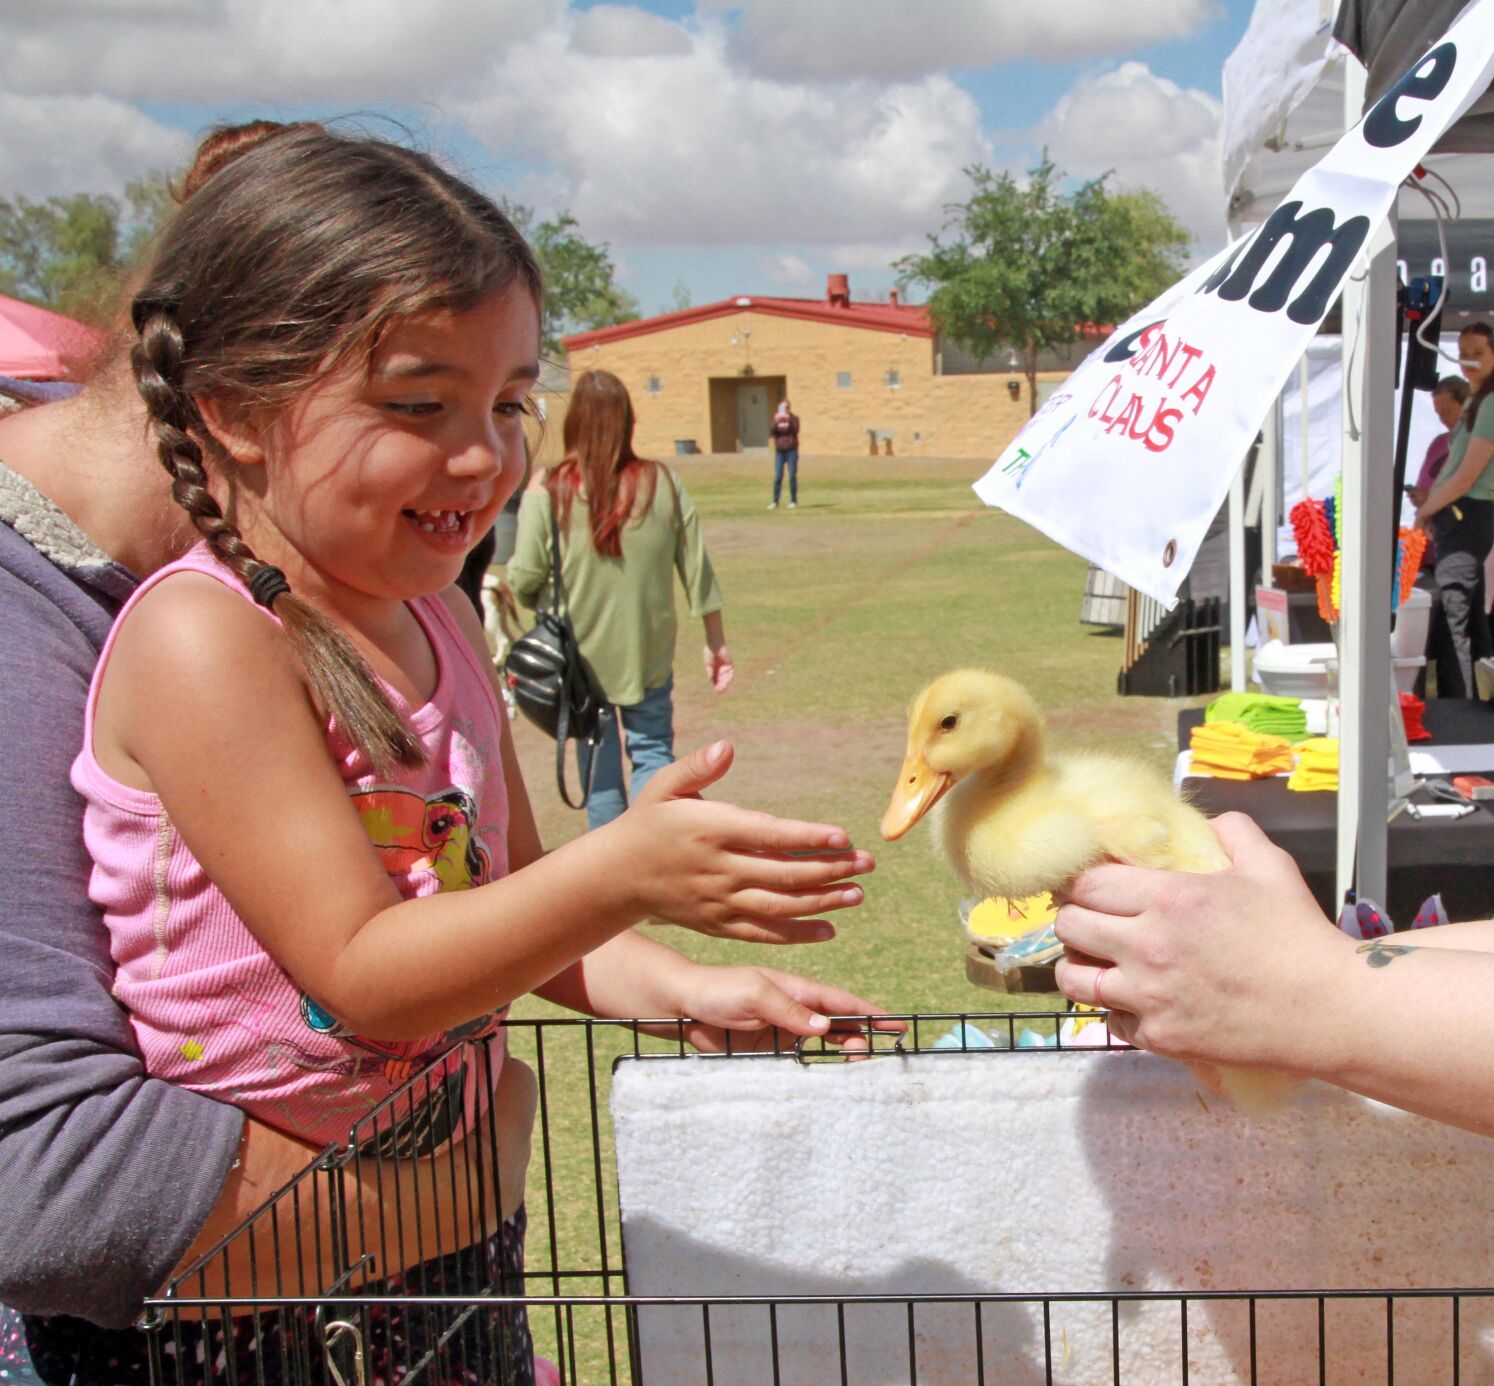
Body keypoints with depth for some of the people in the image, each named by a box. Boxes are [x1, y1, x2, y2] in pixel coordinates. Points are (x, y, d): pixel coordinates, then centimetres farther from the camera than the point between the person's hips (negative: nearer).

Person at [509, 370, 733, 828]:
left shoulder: (548, 491, -13)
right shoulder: (664, 484, -6)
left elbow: (524, 581, -12)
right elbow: (697, 571, -1)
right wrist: (716, 642, 10)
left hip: (580, 653, -1)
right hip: (649, 653, 1)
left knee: (597, 763, 14)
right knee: (652, 751, 12)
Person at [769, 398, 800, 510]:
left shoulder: (793, 418, 3)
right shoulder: (776, 418, 10)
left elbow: (795, 430, -12)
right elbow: (772, 432, -2)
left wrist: (788, 421, -23)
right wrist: (776, 423, -17)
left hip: (791, 450, -2)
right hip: (779, 451, 2)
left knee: (792, 476, -2)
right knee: (777, 477, -4)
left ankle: (793, 501, 5)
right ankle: (775, 501, -1)